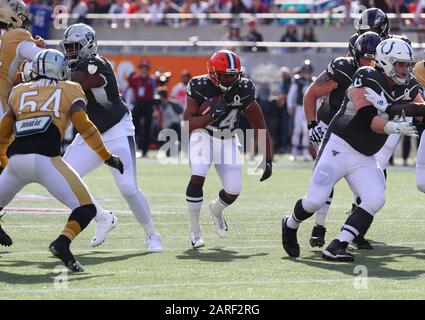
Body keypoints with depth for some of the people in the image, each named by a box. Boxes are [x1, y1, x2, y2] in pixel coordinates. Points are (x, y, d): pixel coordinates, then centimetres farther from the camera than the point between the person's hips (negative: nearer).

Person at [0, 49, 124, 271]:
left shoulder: (19, 91, 26)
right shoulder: (70, 90, 16)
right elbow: (84, 126, 5)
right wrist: (108, 158, 12)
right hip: (45, 159, -4)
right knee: (86, 209, 2)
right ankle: (62, 242, -23)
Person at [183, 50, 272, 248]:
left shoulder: (243, 90, -16)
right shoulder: (200, 87, -20)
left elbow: (259, 126, -7)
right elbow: (188, 125, -21)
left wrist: (267, 160, -9)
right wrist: (211, 116, -38)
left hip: (227, 140, 2)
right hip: (203, 135, -2)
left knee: (234, 191, -4)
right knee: (197, 177, -25)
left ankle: (216, 210, 34)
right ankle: (194, 230, -9)